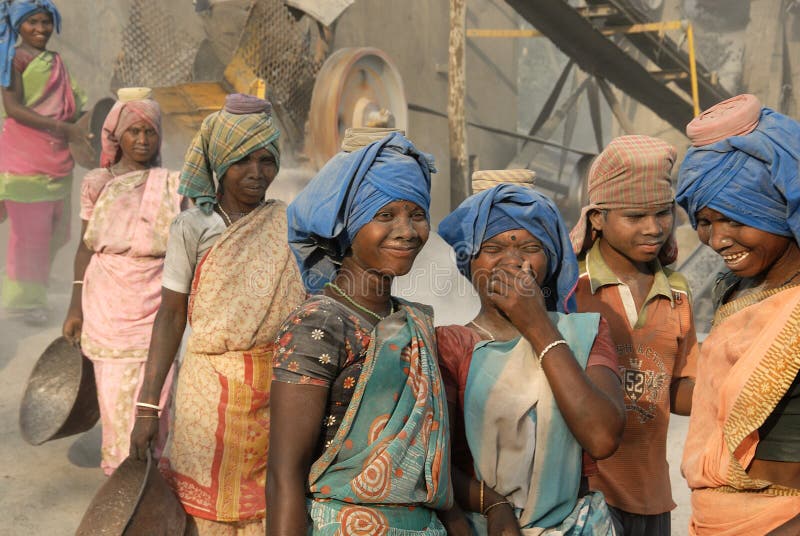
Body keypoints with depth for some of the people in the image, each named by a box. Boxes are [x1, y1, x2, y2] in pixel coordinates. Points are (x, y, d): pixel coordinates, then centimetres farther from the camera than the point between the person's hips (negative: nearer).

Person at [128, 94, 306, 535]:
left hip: (281, 386, 2)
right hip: (212, 386, -1)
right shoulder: (192, 228, -3)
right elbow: (170, 316, -2)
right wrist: (147, 406, -5)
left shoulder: (290, 225, 2)